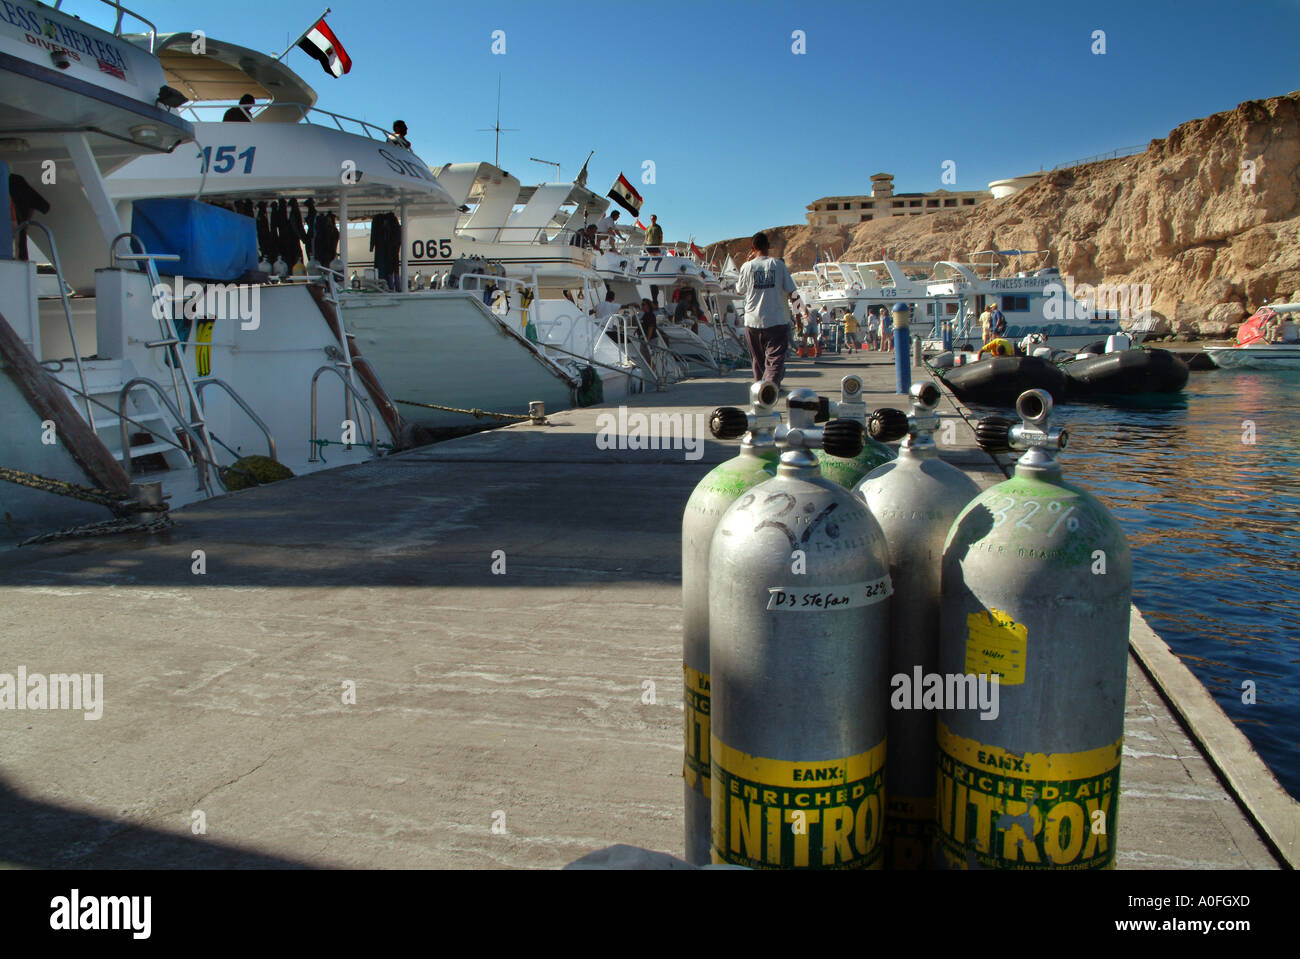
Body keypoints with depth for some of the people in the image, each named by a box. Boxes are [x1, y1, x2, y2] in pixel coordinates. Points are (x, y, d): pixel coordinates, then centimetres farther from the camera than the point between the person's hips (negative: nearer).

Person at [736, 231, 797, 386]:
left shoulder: (747, 266, -1)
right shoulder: (778, 265, -1)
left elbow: (740, 291, 14)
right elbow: (790, 291, 0)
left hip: (753, 322, 2)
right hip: (776, 321, -2)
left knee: (758, 360, 15)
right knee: (775, 358, -6)